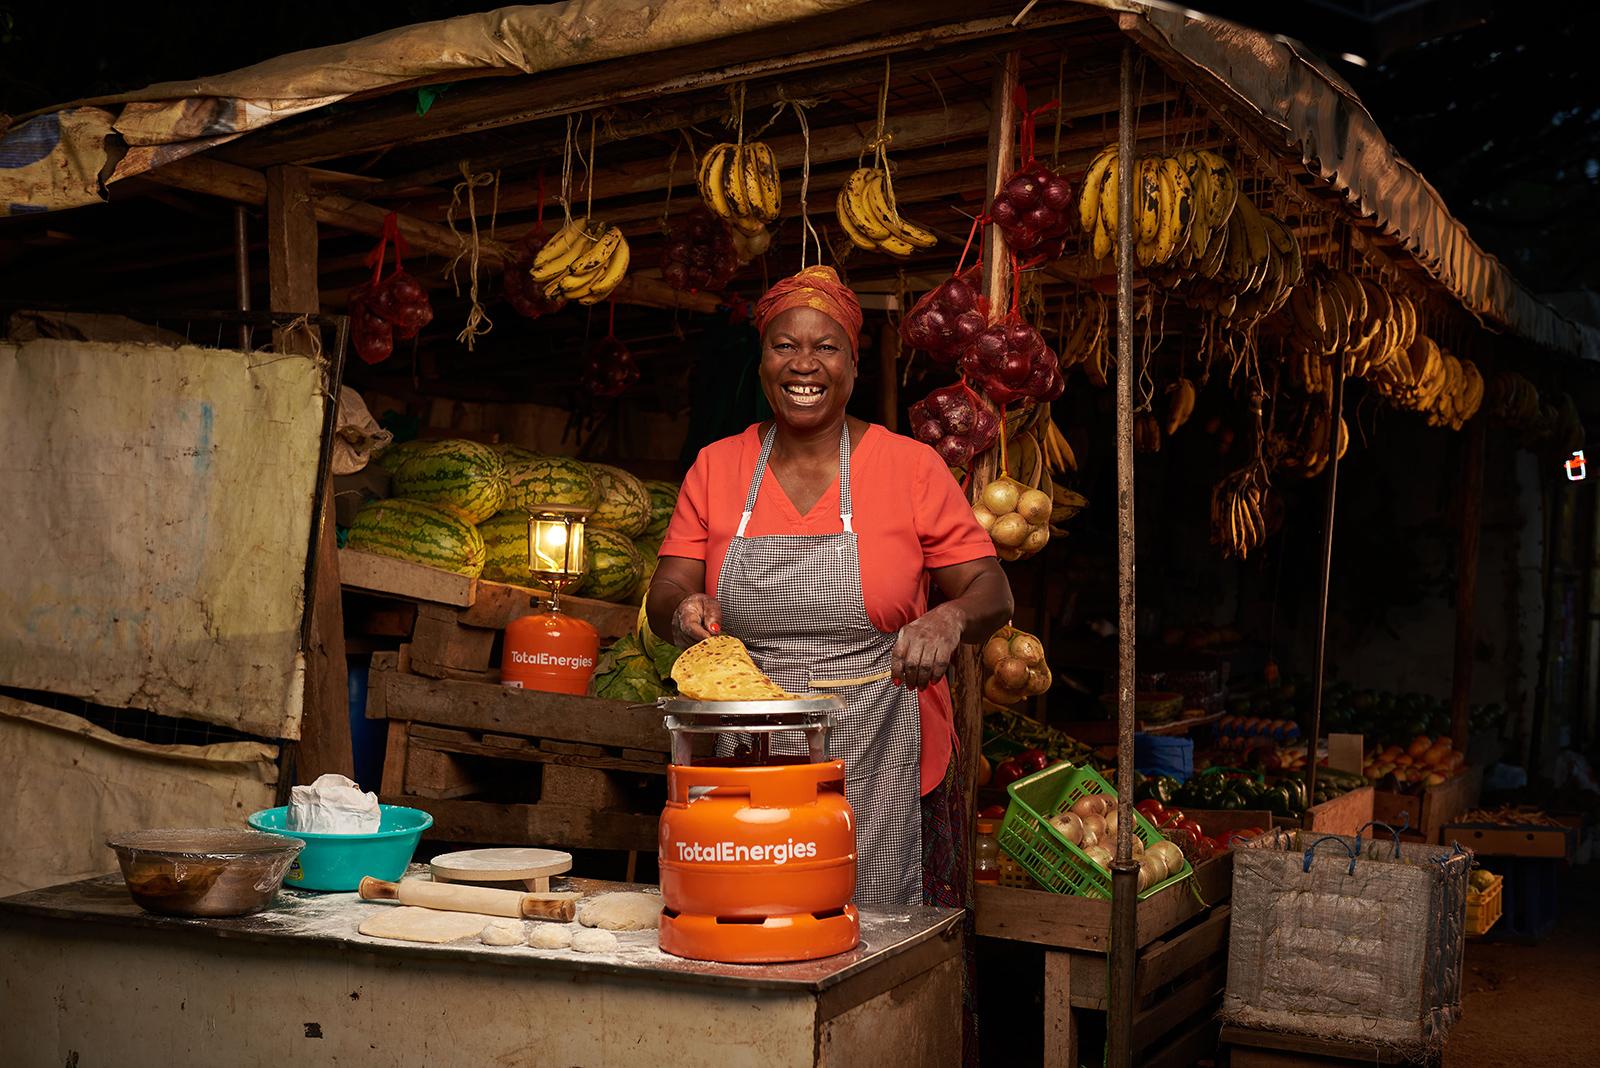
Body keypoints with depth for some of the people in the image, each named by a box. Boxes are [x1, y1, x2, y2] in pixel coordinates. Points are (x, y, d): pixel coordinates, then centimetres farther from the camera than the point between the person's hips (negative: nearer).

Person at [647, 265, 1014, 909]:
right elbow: (664, 596, 6)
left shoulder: (911, 467, 0)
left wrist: (950, 618, -21)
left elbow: (991, 592, 1)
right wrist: (684, 611, -17)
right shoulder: (716, 468, 7)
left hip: (880, 778, -1)